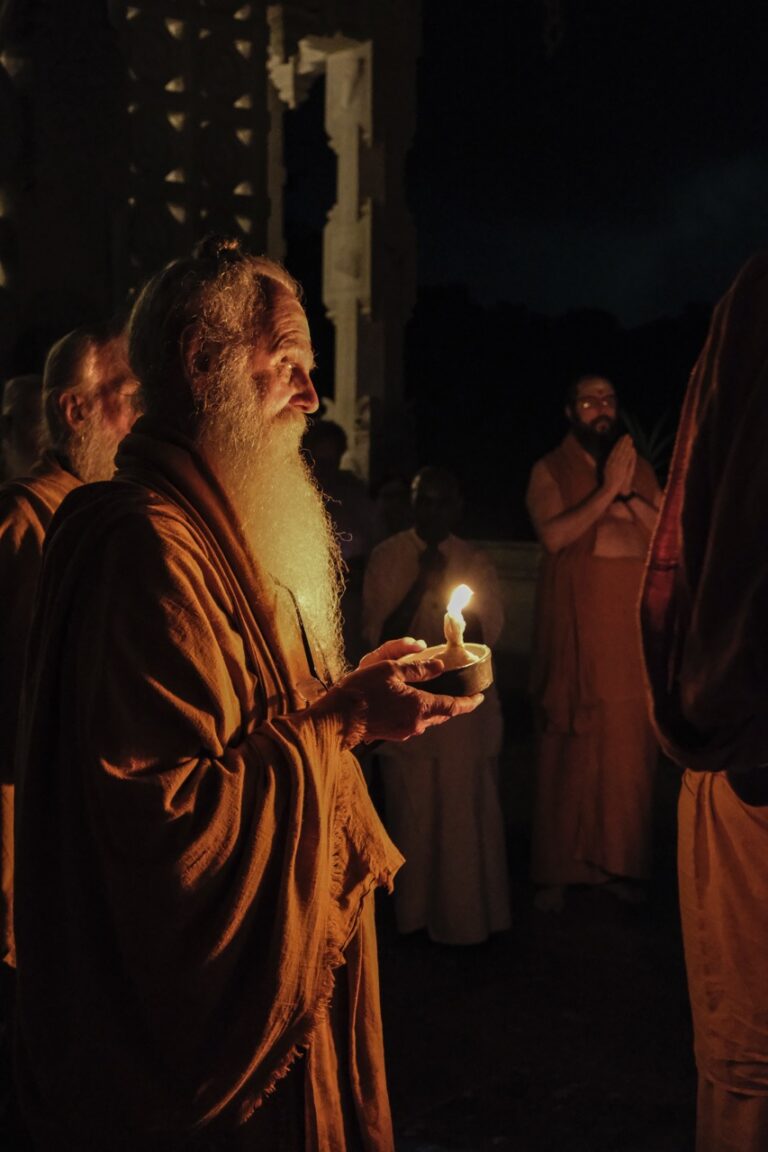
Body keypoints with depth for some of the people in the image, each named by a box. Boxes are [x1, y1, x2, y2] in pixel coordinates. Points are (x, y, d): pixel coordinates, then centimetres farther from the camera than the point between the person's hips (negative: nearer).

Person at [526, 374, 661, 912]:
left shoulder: (640, 468, 15)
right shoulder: (551, 471, 4)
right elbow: (554, 534, -12)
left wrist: (628, 493, -9)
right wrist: (607, 489, -12)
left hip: (632, 631, 3)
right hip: (575, 633, -3)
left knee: (628, 748, 3)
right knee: (570, 750, -4)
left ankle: (618, 862, 13)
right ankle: (557, 871, 3)